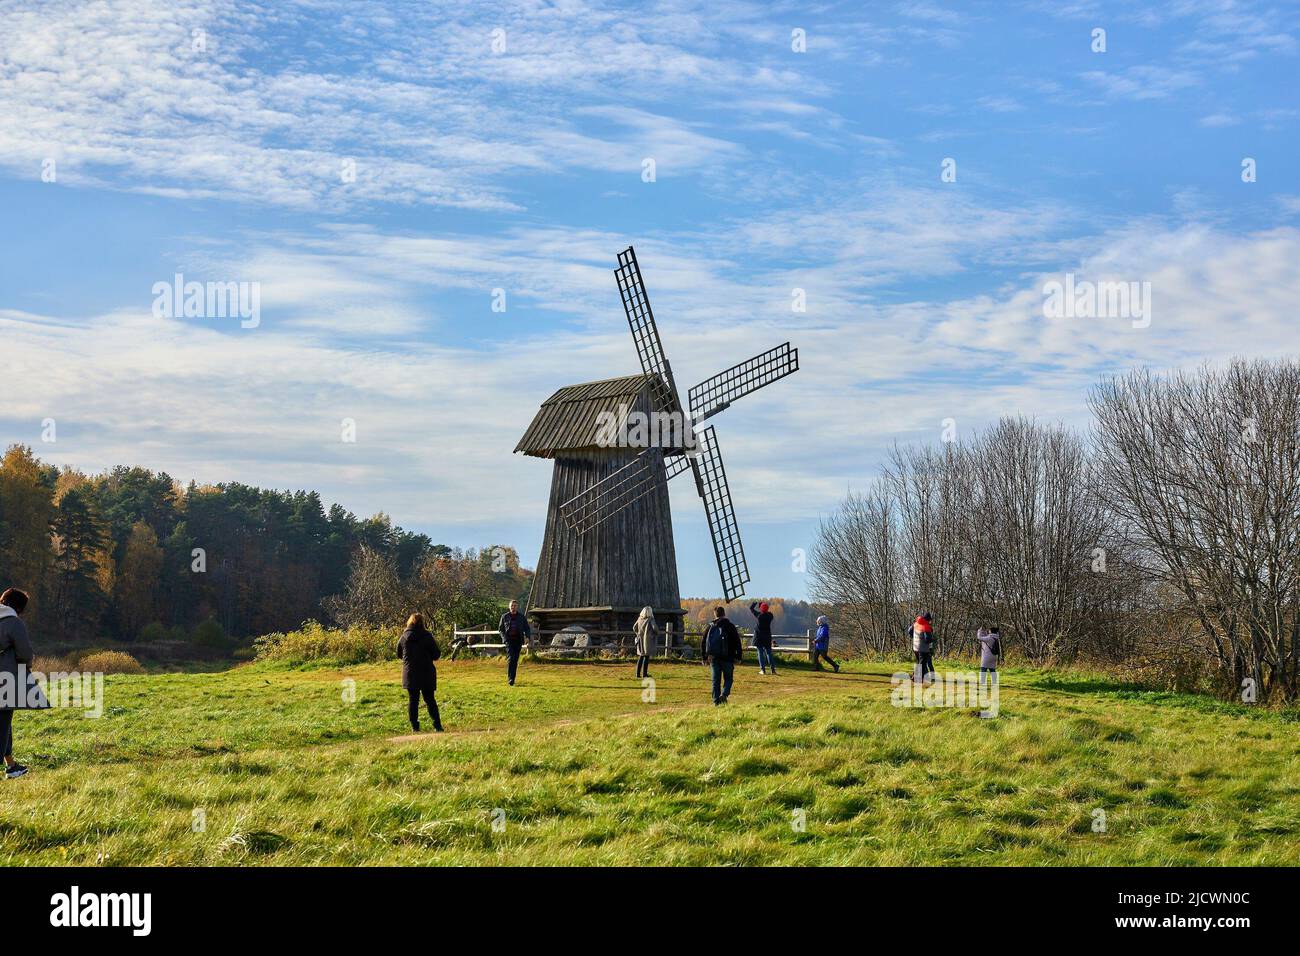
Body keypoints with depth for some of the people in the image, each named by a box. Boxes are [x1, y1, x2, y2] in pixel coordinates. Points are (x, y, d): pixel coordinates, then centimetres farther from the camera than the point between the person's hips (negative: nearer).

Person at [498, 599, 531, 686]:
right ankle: (510, 679, -21)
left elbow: (527, 628, 11)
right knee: (510, 658, -16)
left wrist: (527, 636, -8)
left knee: (515, 660, 5)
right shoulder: (505, 617, 6)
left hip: (518, 641, 2)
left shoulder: (522, 617, 7)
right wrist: (504, 637, -3)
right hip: (509, 640, -2)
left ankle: (513, 678, 16)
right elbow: (500, 628, 14)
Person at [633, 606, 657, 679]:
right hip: (648, 640, -5)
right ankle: (644, 673, -2)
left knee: (640, 656, 13)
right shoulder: (650, 619, -11)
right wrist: (657, 633, 4)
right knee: (646, 656, -1)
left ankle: (638, 673, 11)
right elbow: (654, 628, -16)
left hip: (640, 639, 6)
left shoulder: (640, 619, 5)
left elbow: (634, 627, 12)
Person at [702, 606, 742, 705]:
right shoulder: (730, 626, -2)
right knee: (728, 678, 9)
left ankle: (716, 700, 4)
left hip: (713, 657, 3)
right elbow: (737, 642, -4)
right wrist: (738, 656, 1)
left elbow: (704, 643, 10)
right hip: (727, 658, -3)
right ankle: (724, 694, -15)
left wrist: (705, 658, 15)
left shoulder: (710, 627, 7)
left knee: (716, 680, 9)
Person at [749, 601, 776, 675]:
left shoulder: (759, 615, -13)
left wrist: (756, 603, 16)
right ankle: (773, 668, 5)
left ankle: (762, 669, -3)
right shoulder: (770, 615, -5)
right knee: (769, 652, 9)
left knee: (760, 652, 2)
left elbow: (751, 608, 0)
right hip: (767, 636, 3)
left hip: (759, 636, -3)